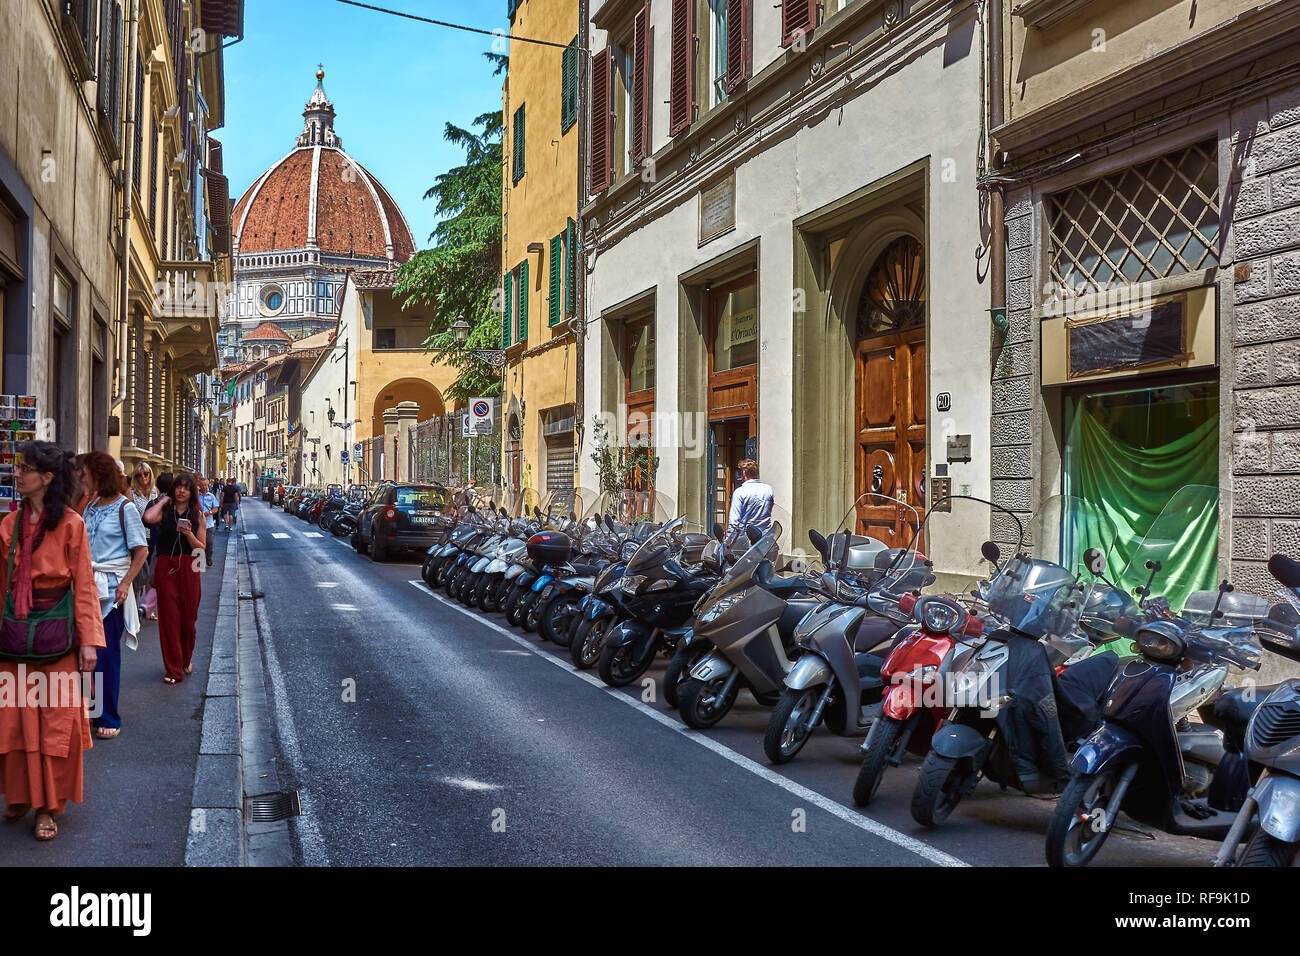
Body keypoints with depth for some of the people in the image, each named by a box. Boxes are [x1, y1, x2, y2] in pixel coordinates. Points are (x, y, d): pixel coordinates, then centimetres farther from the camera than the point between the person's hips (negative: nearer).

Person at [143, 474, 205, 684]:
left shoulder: (197, 515, 7)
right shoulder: (165, 511, 3)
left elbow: (201, 548, 4)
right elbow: (148, 518, -21)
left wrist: (189, 534, -14)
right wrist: (163, 501, -5)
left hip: (189, 568, 1)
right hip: (166, 567, -1)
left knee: (188, 618, 6)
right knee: (169, 618, -2)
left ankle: (185, 661, 29)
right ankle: (173, 669, 5)